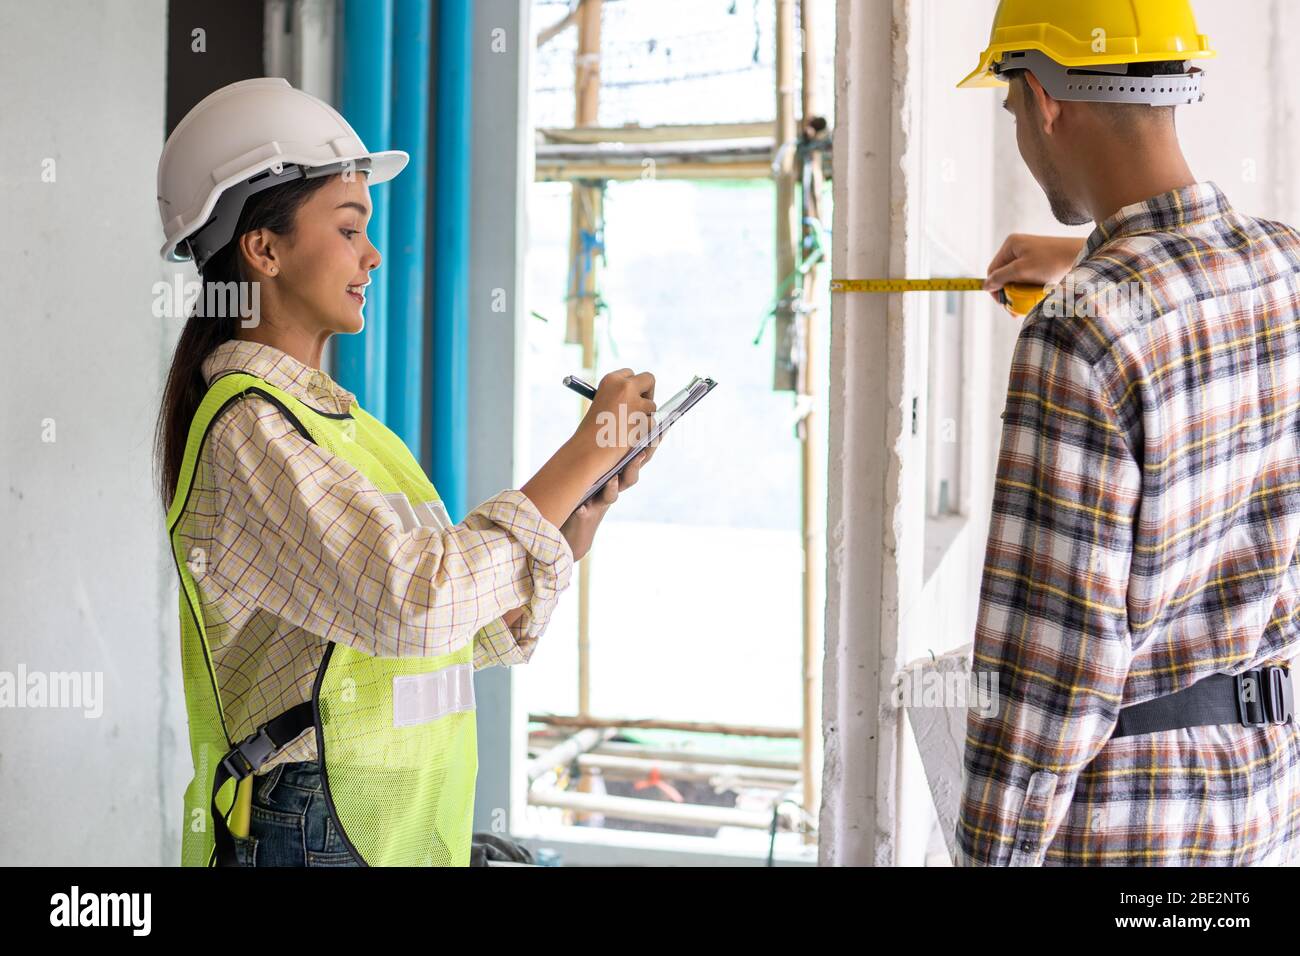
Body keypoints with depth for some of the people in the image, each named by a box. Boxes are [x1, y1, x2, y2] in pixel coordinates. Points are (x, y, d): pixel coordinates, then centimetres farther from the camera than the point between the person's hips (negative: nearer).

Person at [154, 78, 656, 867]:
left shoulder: (334, 416, 12)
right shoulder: (248, 430, -14)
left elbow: (490, 631, 12)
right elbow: (419, 602, -27)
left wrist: (593, 504, -1)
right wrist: (583, 453, -19)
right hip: (309, 831, -8)